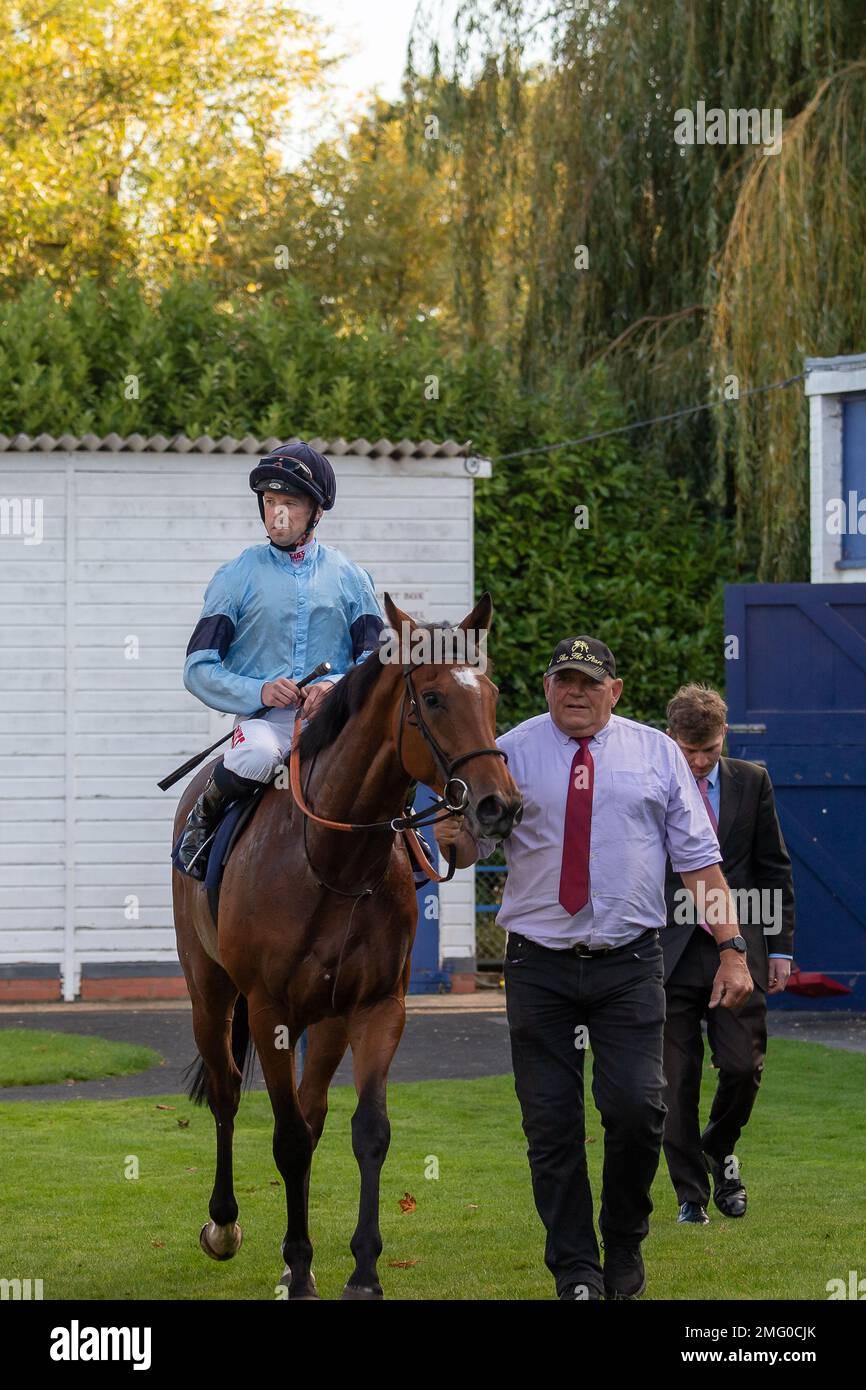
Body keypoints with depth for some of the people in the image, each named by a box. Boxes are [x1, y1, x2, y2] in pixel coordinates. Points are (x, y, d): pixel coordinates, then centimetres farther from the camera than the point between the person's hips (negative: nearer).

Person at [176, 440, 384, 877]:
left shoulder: (349, 577, 13)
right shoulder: (238, 576, 7)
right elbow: (199, 669, 3)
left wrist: (339, 687, -14)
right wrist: (259, 692, -14)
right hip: (263, 718, -1)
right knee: (257, 754, -38)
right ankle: (203, 817, -7)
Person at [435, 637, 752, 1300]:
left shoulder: (658, 754, 7)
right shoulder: (511, 752, 5)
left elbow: (700, 859, 6)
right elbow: (473, 846, 3)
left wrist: (732, 953, -1)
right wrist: (455, 839, -21)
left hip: (629, 965, -1)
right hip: (539, 966, 1)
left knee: (637, 1108, -12)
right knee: (551, 1122, 1)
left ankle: (625, 1246, 11)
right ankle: (576, 1270, 12)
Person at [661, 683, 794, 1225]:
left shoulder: (752, 783, 6)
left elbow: (775, 870, 10)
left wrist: (780, 949, 7)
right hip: (669, 953, -1)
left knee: (744, 1068, -5)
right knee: (677, 1081, 1)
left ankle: (719, 1150, 25)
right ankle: (691, 1194, 12)